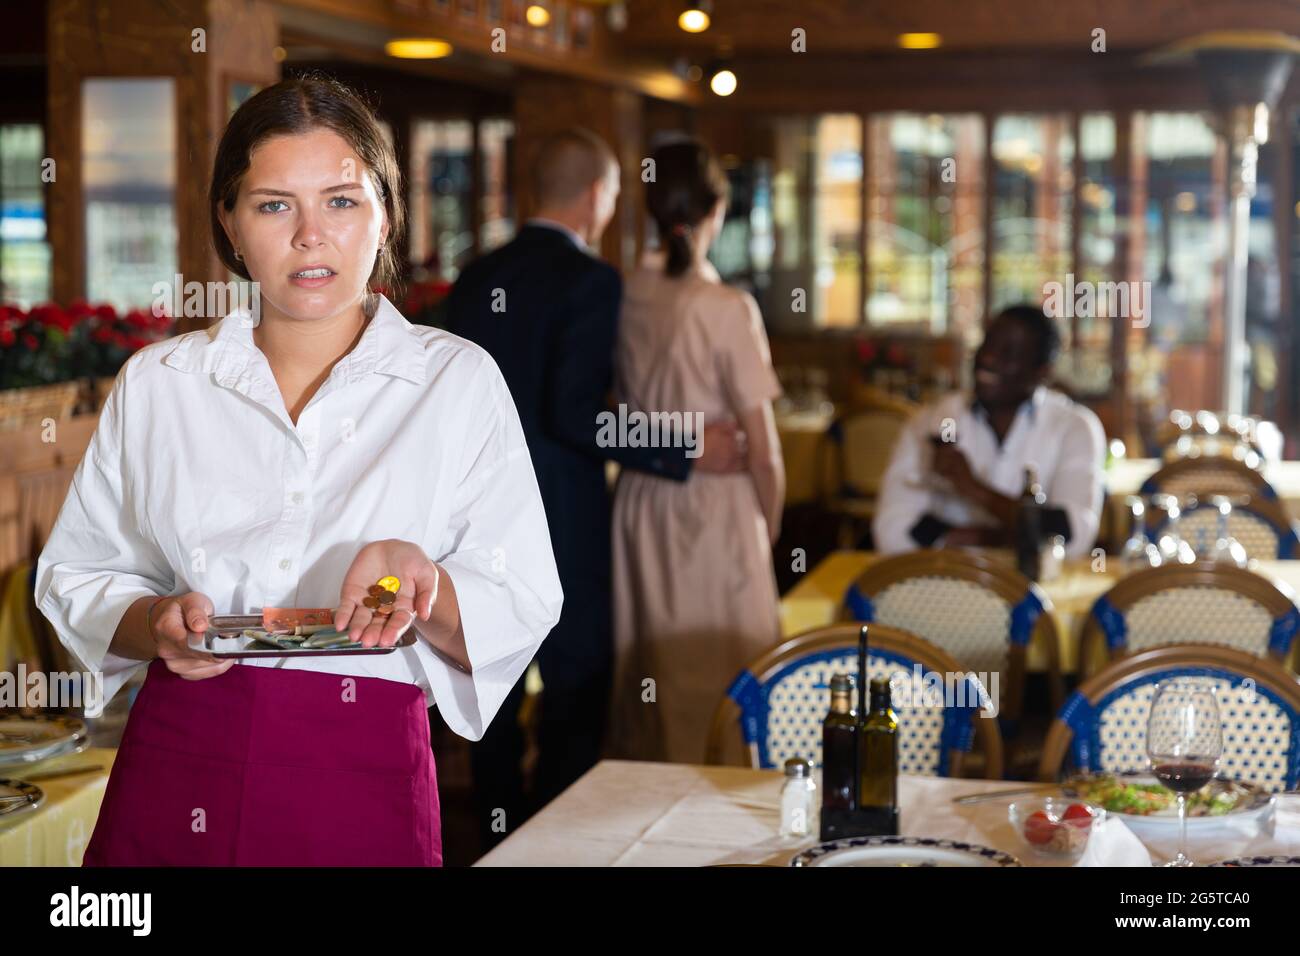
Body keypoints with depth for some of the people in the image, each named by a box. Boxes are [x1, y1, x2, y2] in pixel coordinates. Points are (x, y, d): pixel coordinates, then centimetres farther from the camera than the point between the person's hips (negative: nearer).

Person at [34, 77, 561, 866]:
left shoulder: (457, 380, 2)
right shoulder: (156, 384, 7)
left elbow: (522, 615, -2)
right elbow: (75, 577, 11)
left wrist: (422, 586, -22)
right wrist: (154, 623, -9)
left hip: (366, 786, -1)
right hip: (174, 785, 1)